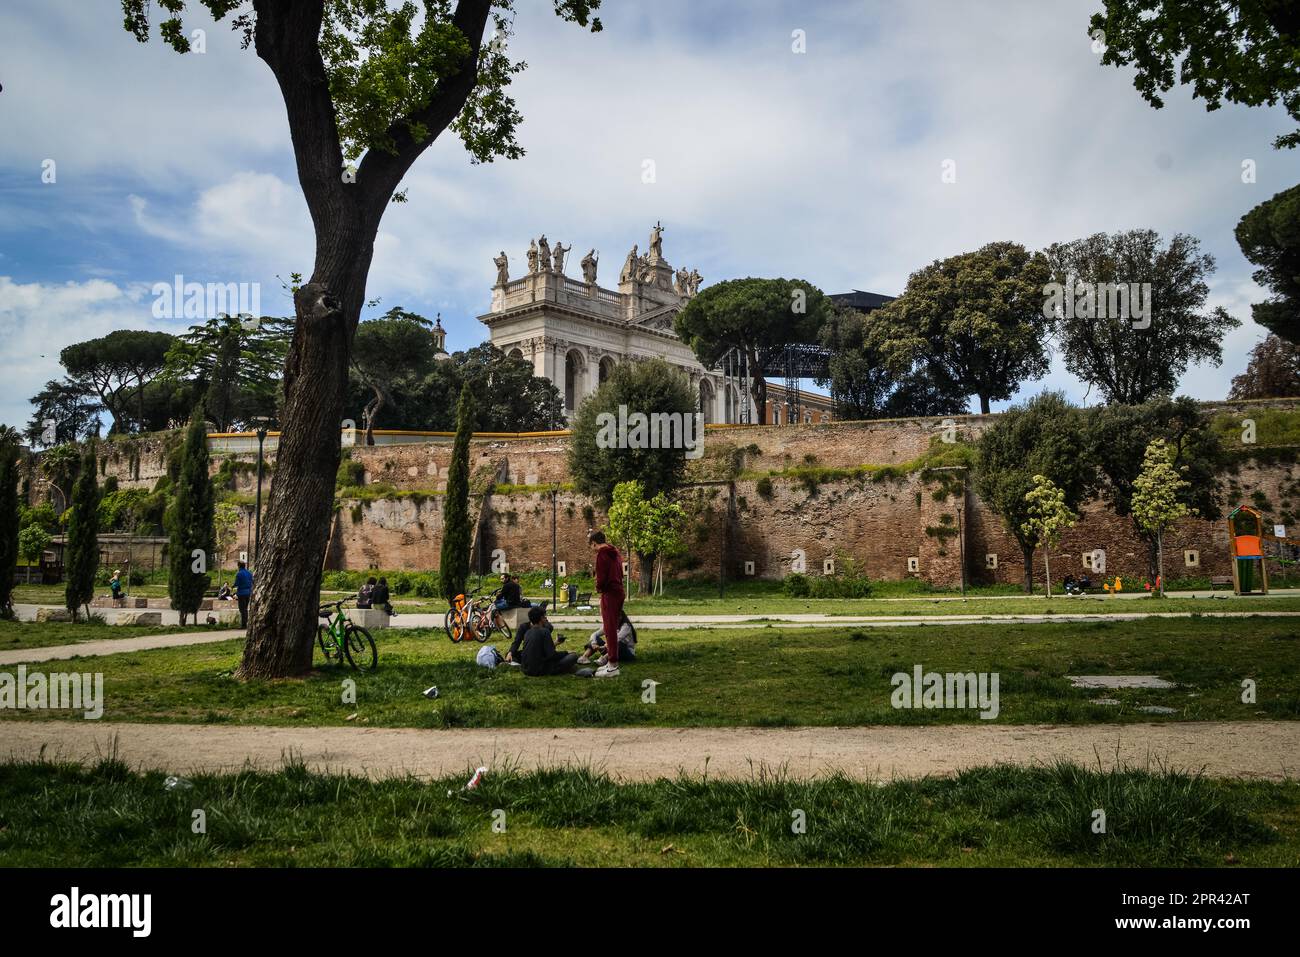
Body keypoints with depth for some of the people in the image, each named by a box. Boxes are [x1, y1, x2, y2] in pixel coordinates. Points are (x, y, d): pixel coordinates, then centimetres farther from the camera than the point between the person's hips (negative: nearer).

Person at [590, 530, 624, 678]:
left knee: (610, 630, -6)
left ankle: (613, 667, -3)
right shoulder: (615, 553, 16)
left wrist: (599, 587, -2)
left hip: (609, 594, -9)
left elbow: (602, 576, -21)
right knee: (613, 629, 16)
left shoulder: (602, 554, -13)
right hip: (618, 592, 9)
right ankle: (612, 662, 24)